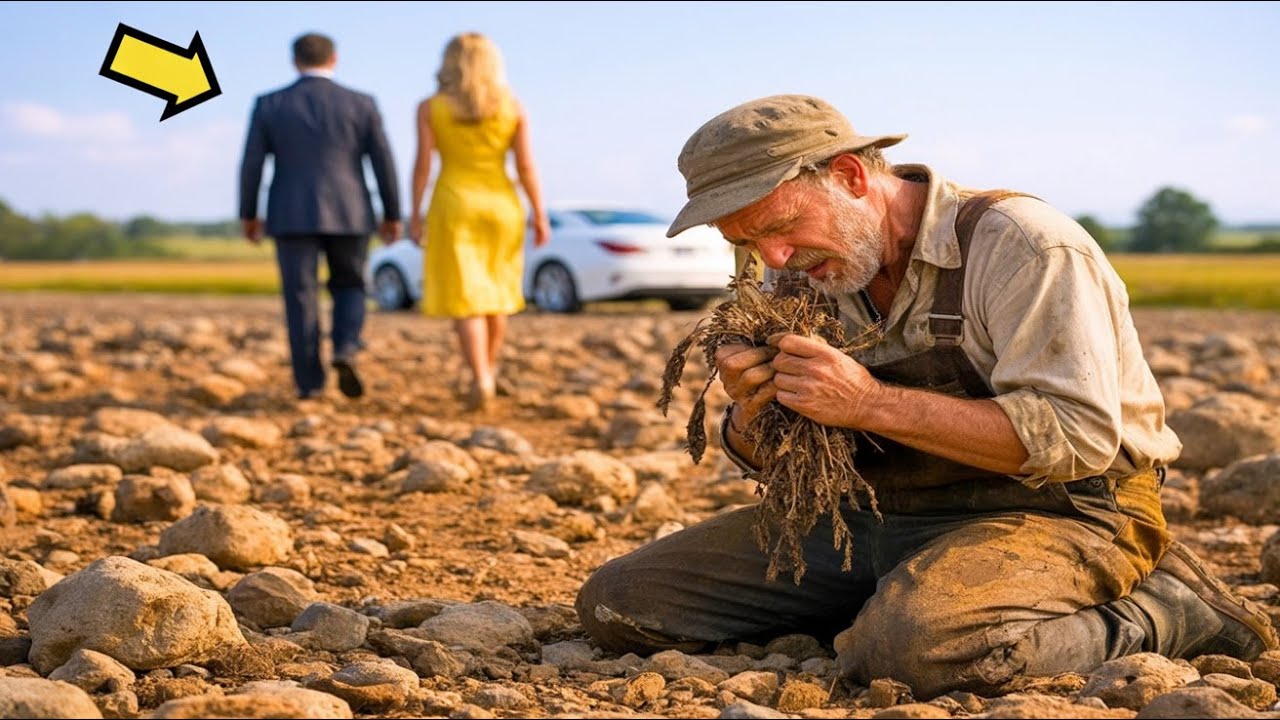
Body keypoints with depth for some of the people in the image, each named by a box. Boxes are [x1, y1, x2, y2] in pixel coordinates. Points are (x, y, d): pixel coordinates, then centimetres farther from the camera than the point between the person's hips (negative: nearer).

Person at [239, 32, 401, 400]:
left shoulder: (269, 105, -1)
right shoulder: (361, 104, -1)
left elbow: (251, 164, -1)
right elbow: (383, 163, 0)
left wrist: (248, 215, 11)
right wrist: (392, 215, 10)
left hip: (292, 216, 0)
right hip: (347, 214, 0)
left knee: (301, 300, 6)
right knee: (349, 287, 16)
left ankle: (310, 382, 3)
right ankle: (345, 353, -8)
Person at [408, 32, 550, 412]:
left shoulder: (431, 107, -4)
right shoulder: (512, 107, -2)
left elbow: (422, 164, -7)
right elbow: (526, 166, -4)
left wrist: (415, 216, -2)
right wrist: (540, 216, 2)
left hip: (454, 207, -2)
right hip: (502, 206, 2)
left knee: (465, 298, -2)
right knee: (494, 291, 18)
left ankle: (481, 380, -18)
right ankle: (489, 370, 31)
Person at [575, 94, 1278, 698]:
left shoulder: (1021, 245, -16)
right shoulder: (803, 274, 5)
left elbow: (1078, 437, -25)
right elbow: (770, 458, 13)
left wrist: (872, 404, -28)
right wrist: (750, 413, -13)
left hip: (1050, 512, -6)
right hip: (869, 518, 7)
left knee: (916, 647, -40)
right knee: (618, 601, -3)